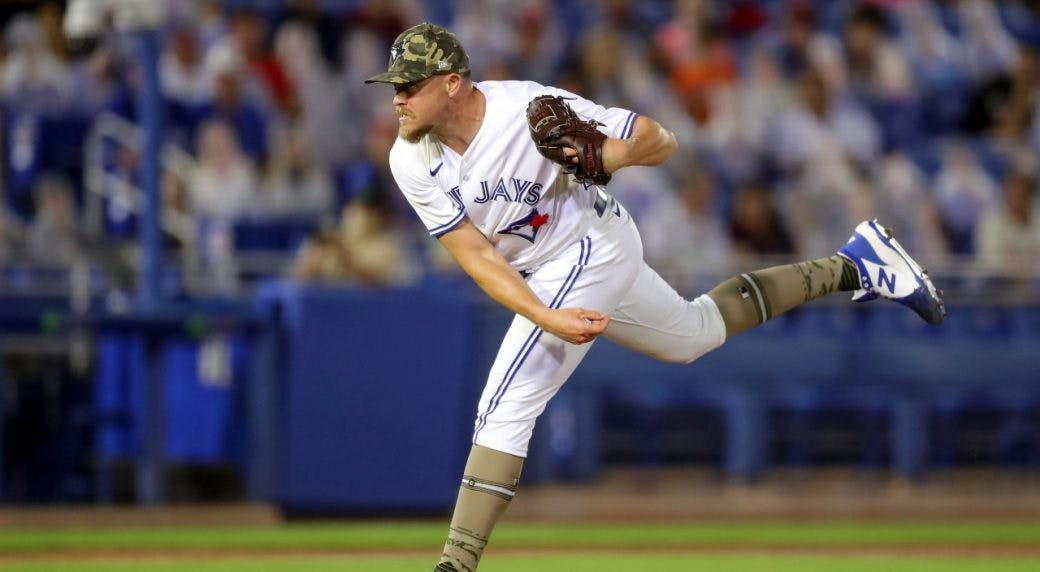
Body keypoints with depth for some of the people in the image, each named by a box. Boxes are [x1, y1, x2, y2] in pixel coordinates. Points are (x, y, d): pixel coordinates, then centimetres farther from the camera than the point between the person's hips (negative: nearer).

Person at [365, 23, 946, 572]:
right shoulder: (412, 162, -14)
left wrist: (608, 156, -41)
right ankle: (850, 266, 38)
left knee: (505, 406, -18)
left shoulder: (532, 109, -29)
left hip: (589, 250, -7)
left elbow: (660, 140, -19)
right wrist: (548, 319, -31)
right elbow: (476, 255, -17)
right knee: (695, 333, 27)